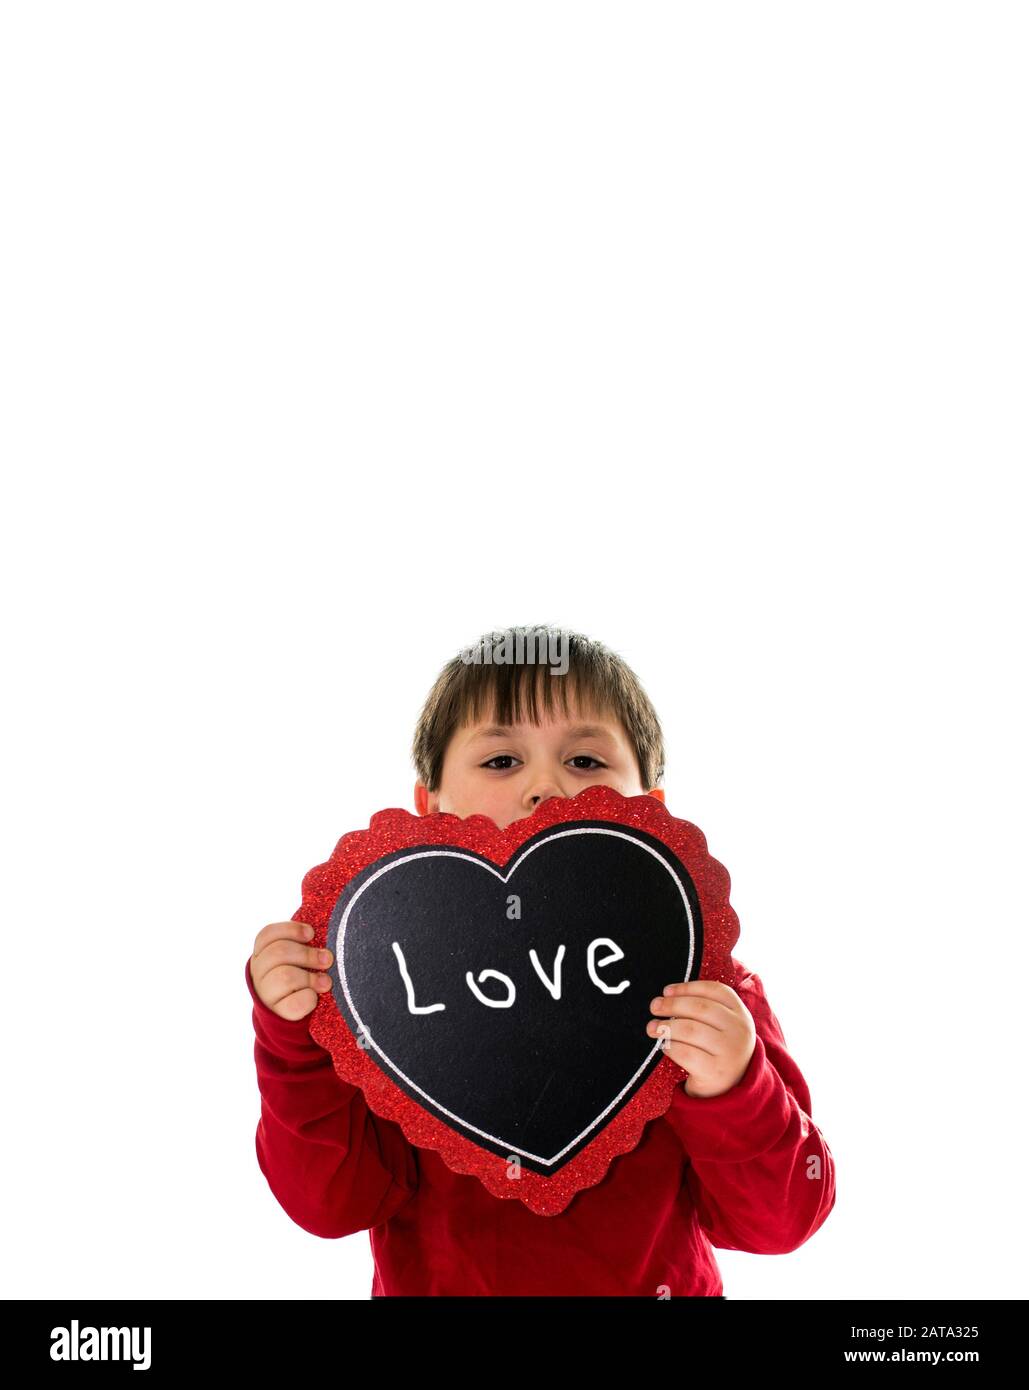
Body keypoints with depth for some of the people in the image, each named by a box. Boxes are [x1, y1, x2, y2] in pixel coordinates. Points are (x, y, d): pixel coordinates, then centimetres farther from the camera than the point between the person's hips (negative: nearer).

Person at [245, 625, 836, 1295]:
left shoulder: (707, 989, -14)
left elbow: (781, 1222, -15)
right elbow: (333, 1204, -15)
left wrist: (732, 1092, -32)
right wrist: (297, 1041, -28)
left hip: (653, 1284, 0)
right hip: (433, 1282, 1)